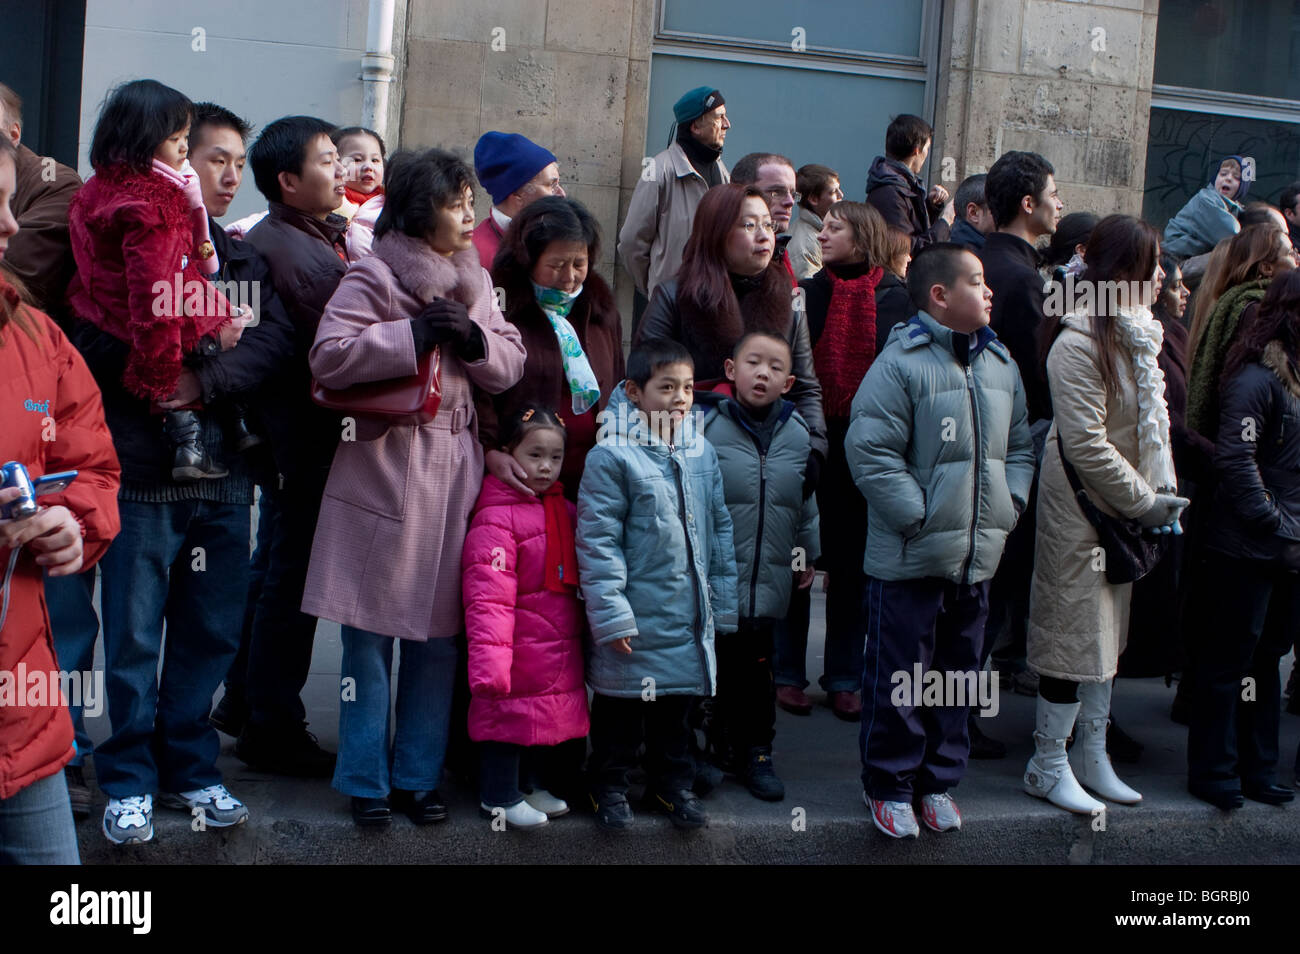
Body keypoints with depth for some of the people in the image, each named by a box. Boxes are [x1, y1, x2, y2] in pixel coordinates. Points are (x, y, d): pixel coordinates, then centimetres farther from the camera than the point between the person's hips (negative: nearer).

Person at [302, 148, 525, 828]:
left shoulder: (473, 281, 15)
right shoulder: (375, 275, -4)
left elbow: (511, 365, 11)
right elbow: (328, 356, -16)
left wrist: (474, 337, -9)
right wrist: (413, 334, -17)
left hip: (454, 473, 6)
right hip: (385, 470, -5)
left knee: (439, 634, 9)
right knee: (371, 634, 1)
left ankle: (417, 776, 20)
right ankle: (366, 781, 13)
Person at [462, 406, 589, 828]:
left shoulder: (566, 512, 10)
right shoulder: (496, 517, -16)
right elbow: (487, 597, -22)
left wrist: (584, 634, 20)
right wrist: (489, 659, -27)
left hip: (560, 649, 8)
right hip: (519, 651, -8)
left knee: (550, 713, 17)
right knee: (509, 715, 3)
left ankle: (536, 784, 35)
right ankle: (500, 797, 18)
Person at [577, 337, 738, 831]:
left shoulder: (701, 452, 5)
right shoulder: (612, 456, -12)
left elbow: (720, 529, 12)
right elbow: (598, 540, -13)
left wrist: (723, 602, 11)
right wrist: (611, 615, -15)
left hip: (689, 615, 5)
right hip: (635, 616, -5)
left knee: (677, 705, 17)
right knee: (620, 704, 10)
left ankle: (673, 784, 33)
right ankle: (609, 785, 27)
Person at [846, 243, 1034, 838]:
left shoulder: (1000, 364, 9)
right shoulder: (901, 362, -13)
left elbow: (1019, 447, 18)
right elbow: (871, 451, -17)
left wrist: (1008, 505, 4)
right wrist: (921, 519, -18)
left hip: (977, 558, 7)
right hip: (909, 559, -7)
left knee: (958, 673, 16)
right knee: (899, 676, 3)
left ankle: (937, 782, 30)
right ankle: (888, 786, 19)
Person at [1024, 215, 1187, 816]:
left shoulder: (1139, 334, 9)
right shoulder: (1080, 343, -19)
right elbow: (1085, 445, -22)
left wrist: (1162, 494, 6)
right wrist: (1144, 500, -15)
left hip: (1127, 512, 9)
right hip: (1081, 513, -9)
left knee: (1108, 632, 16)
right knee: (1075, 635, -2)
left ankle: (1092, 756, 28)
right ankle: (1048, 767, 12)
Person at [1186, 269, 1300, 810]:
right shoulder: (1256, 377, -14)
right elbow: (1236, 461, -20)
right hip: (1248, 547, -8)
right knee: (1230, 659, 2)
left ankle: (1257, 770, 25)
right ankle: (1213, 774, 12)